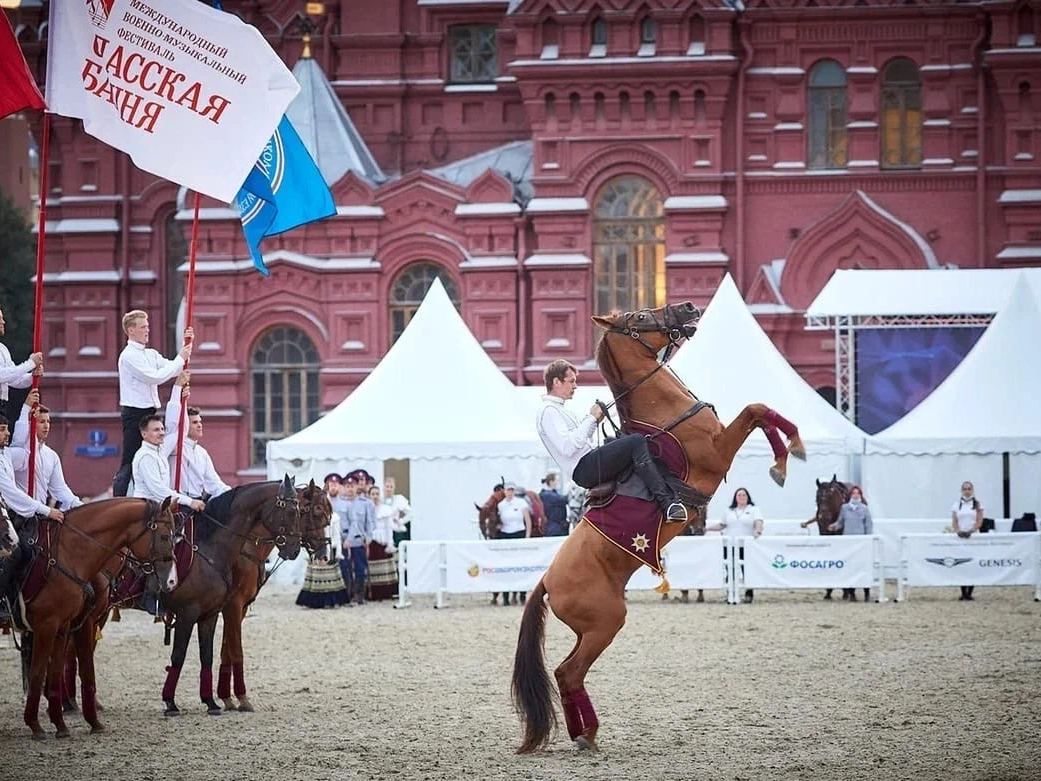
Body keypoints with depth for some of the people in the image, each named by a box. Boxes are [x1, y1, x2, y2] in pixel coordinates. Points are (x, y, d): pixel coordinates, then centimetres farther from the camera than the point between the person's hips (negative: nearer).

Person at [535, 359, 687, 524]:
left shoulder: (557, 409, 22)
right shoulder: (548, 411, -11)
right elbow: (567, 447, -23)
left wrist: (594, 420, 11)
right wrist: (591, 418, -16)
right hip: (584, 471, -11)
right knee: (637, 442, -23)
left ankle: (673, 497, 8)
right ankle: (667, 504, -31)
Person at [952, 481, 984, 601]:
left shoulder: (977, 504, 7)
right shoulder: (957, 505, 11)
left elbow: (980, 520, -2)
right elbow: (954, 521, 5)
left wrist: (972, 530, -19)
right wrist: (958, 531, -15)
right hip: (960, 537, 1)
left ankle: (969, 593, -2)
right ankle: (963, 593, -1)